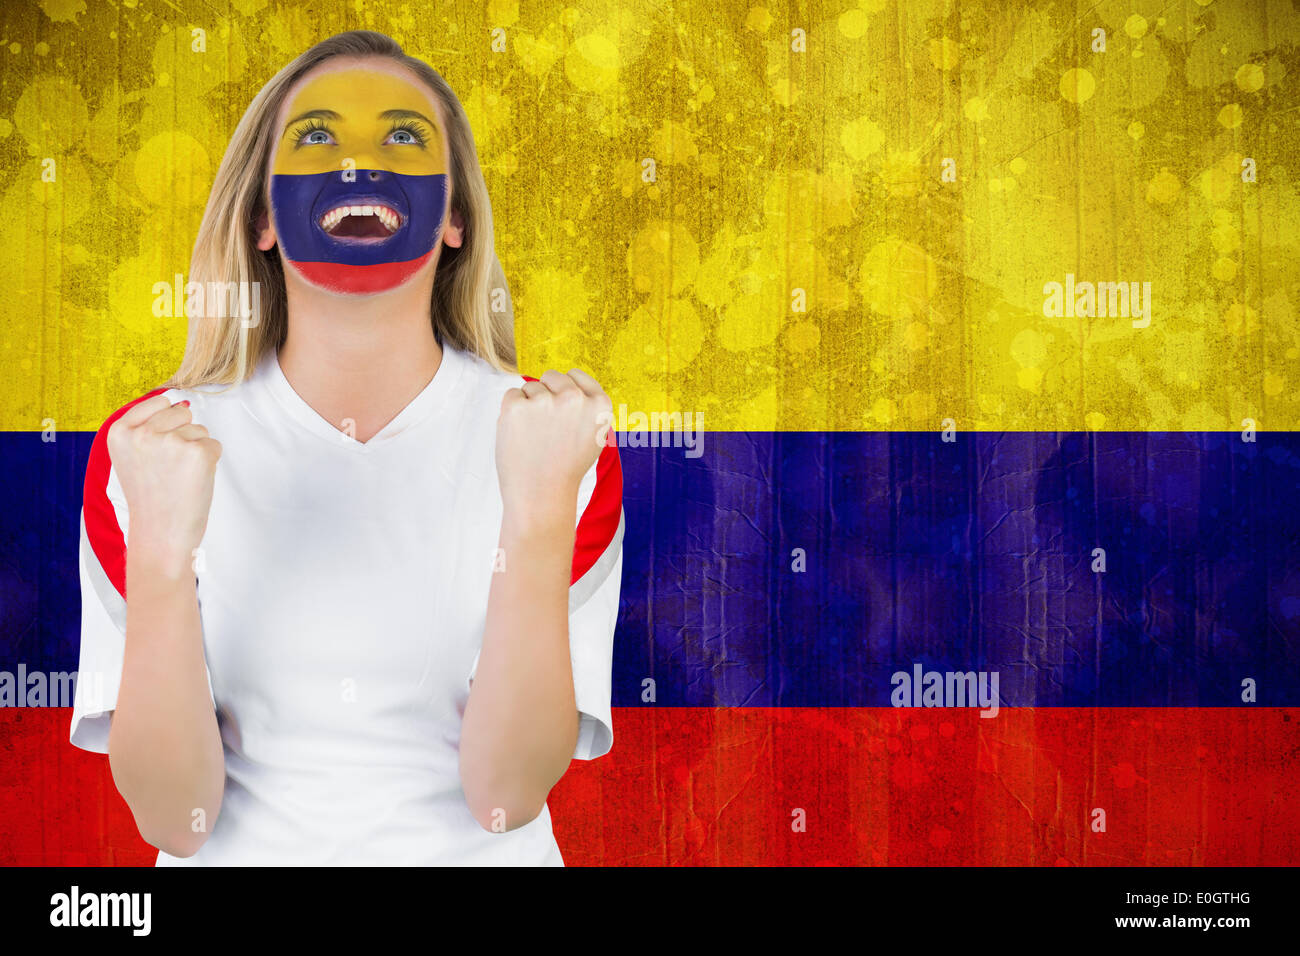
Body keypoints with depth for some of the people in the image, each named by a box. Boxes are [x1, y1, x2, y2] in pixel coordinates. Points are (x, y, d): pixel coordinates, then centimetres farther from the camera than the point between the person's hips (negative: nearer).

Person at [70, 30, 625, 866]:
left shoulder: (561, 439, -5)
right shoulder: (147, 449, -4)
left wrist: (539, 516, -22)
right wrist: (161, 551, -21)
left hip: (473, 857, 0)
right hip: (249, 858, 1)